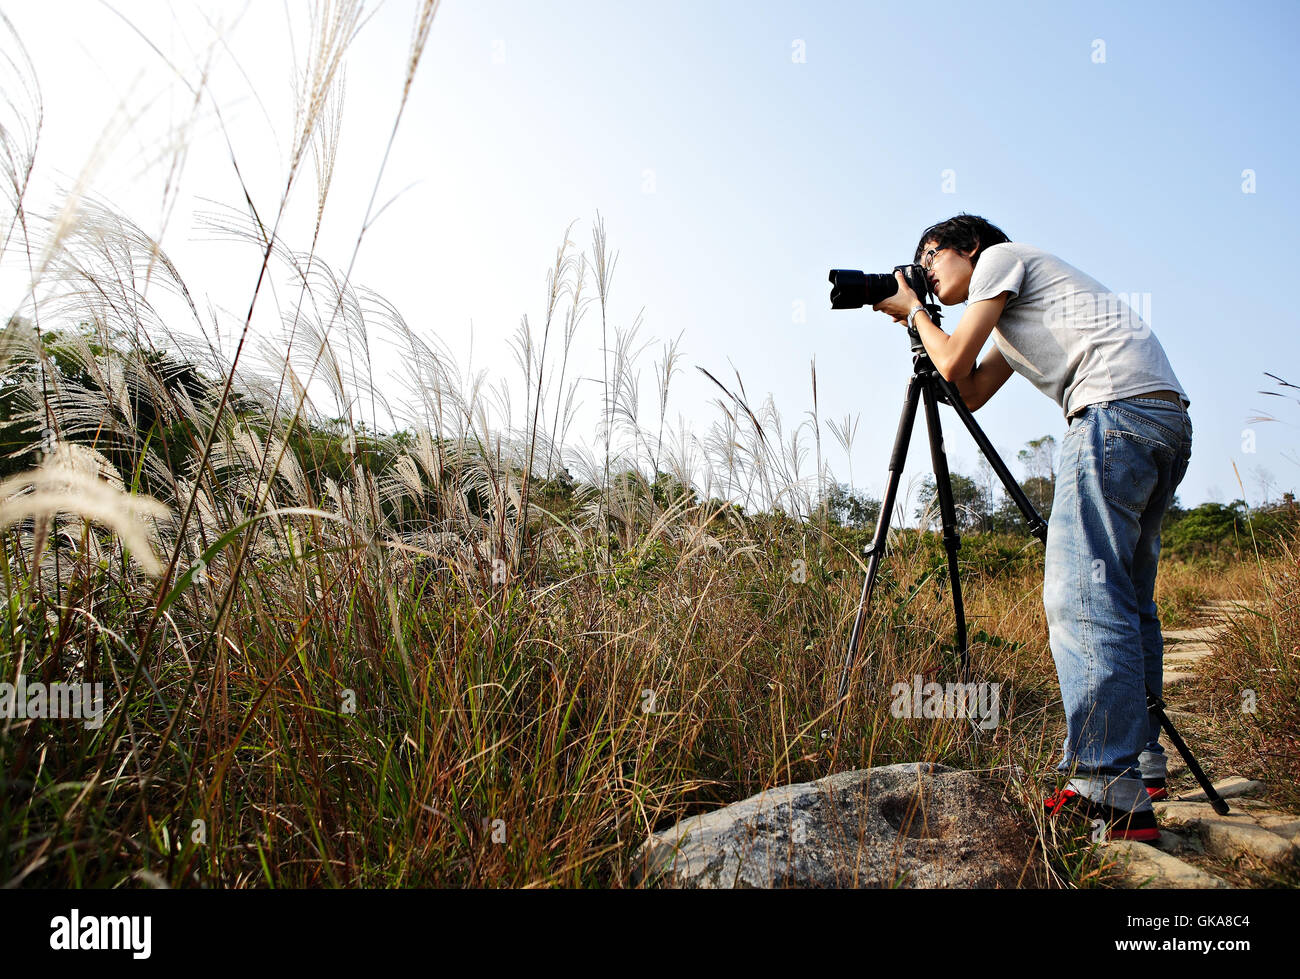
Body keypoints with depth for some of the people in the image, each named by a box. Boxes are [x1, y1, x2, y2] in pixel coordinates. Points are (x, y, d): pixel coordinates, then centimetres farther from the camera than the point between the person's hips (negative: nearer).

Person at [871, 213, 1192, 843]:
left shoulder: (1000, 257, 8)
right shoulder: (1011, 321, 34)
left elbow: (954, 363, 0)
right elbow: (970, 393, 31)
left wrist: (914, 310, 18)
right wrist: (914, 321, 32)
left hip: (1118, 408, -10)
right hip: (1170, 421, 10)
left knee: (1083, 595, -16)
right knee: (1127, 596, 13)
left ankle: (1111, 794, -19)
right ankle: (1142, 762, 20)